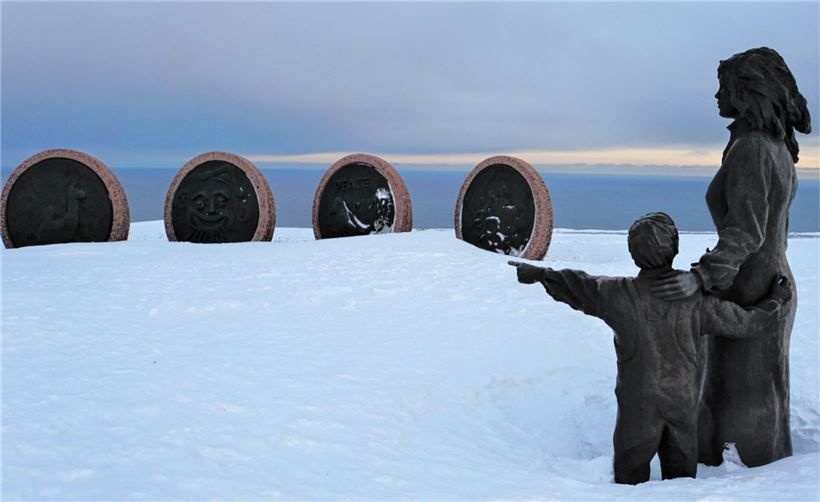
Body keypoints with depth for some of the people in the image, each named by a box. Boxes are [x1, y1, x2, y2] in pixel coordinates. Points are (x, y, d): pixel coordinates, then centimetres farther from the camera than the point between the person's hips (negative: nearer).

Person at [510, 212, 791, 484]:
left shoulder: (620, 294, -15)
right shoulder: (696, 298, -13)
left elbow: (576, 288, -1)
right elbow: (741, 322, -2)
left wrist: (538, 273, 16)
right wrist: (776, 301, 15)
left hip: (638, 405, -2)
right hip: (684, 402, 2)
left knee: (630, 476, 11)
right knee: (681, 474, 17)